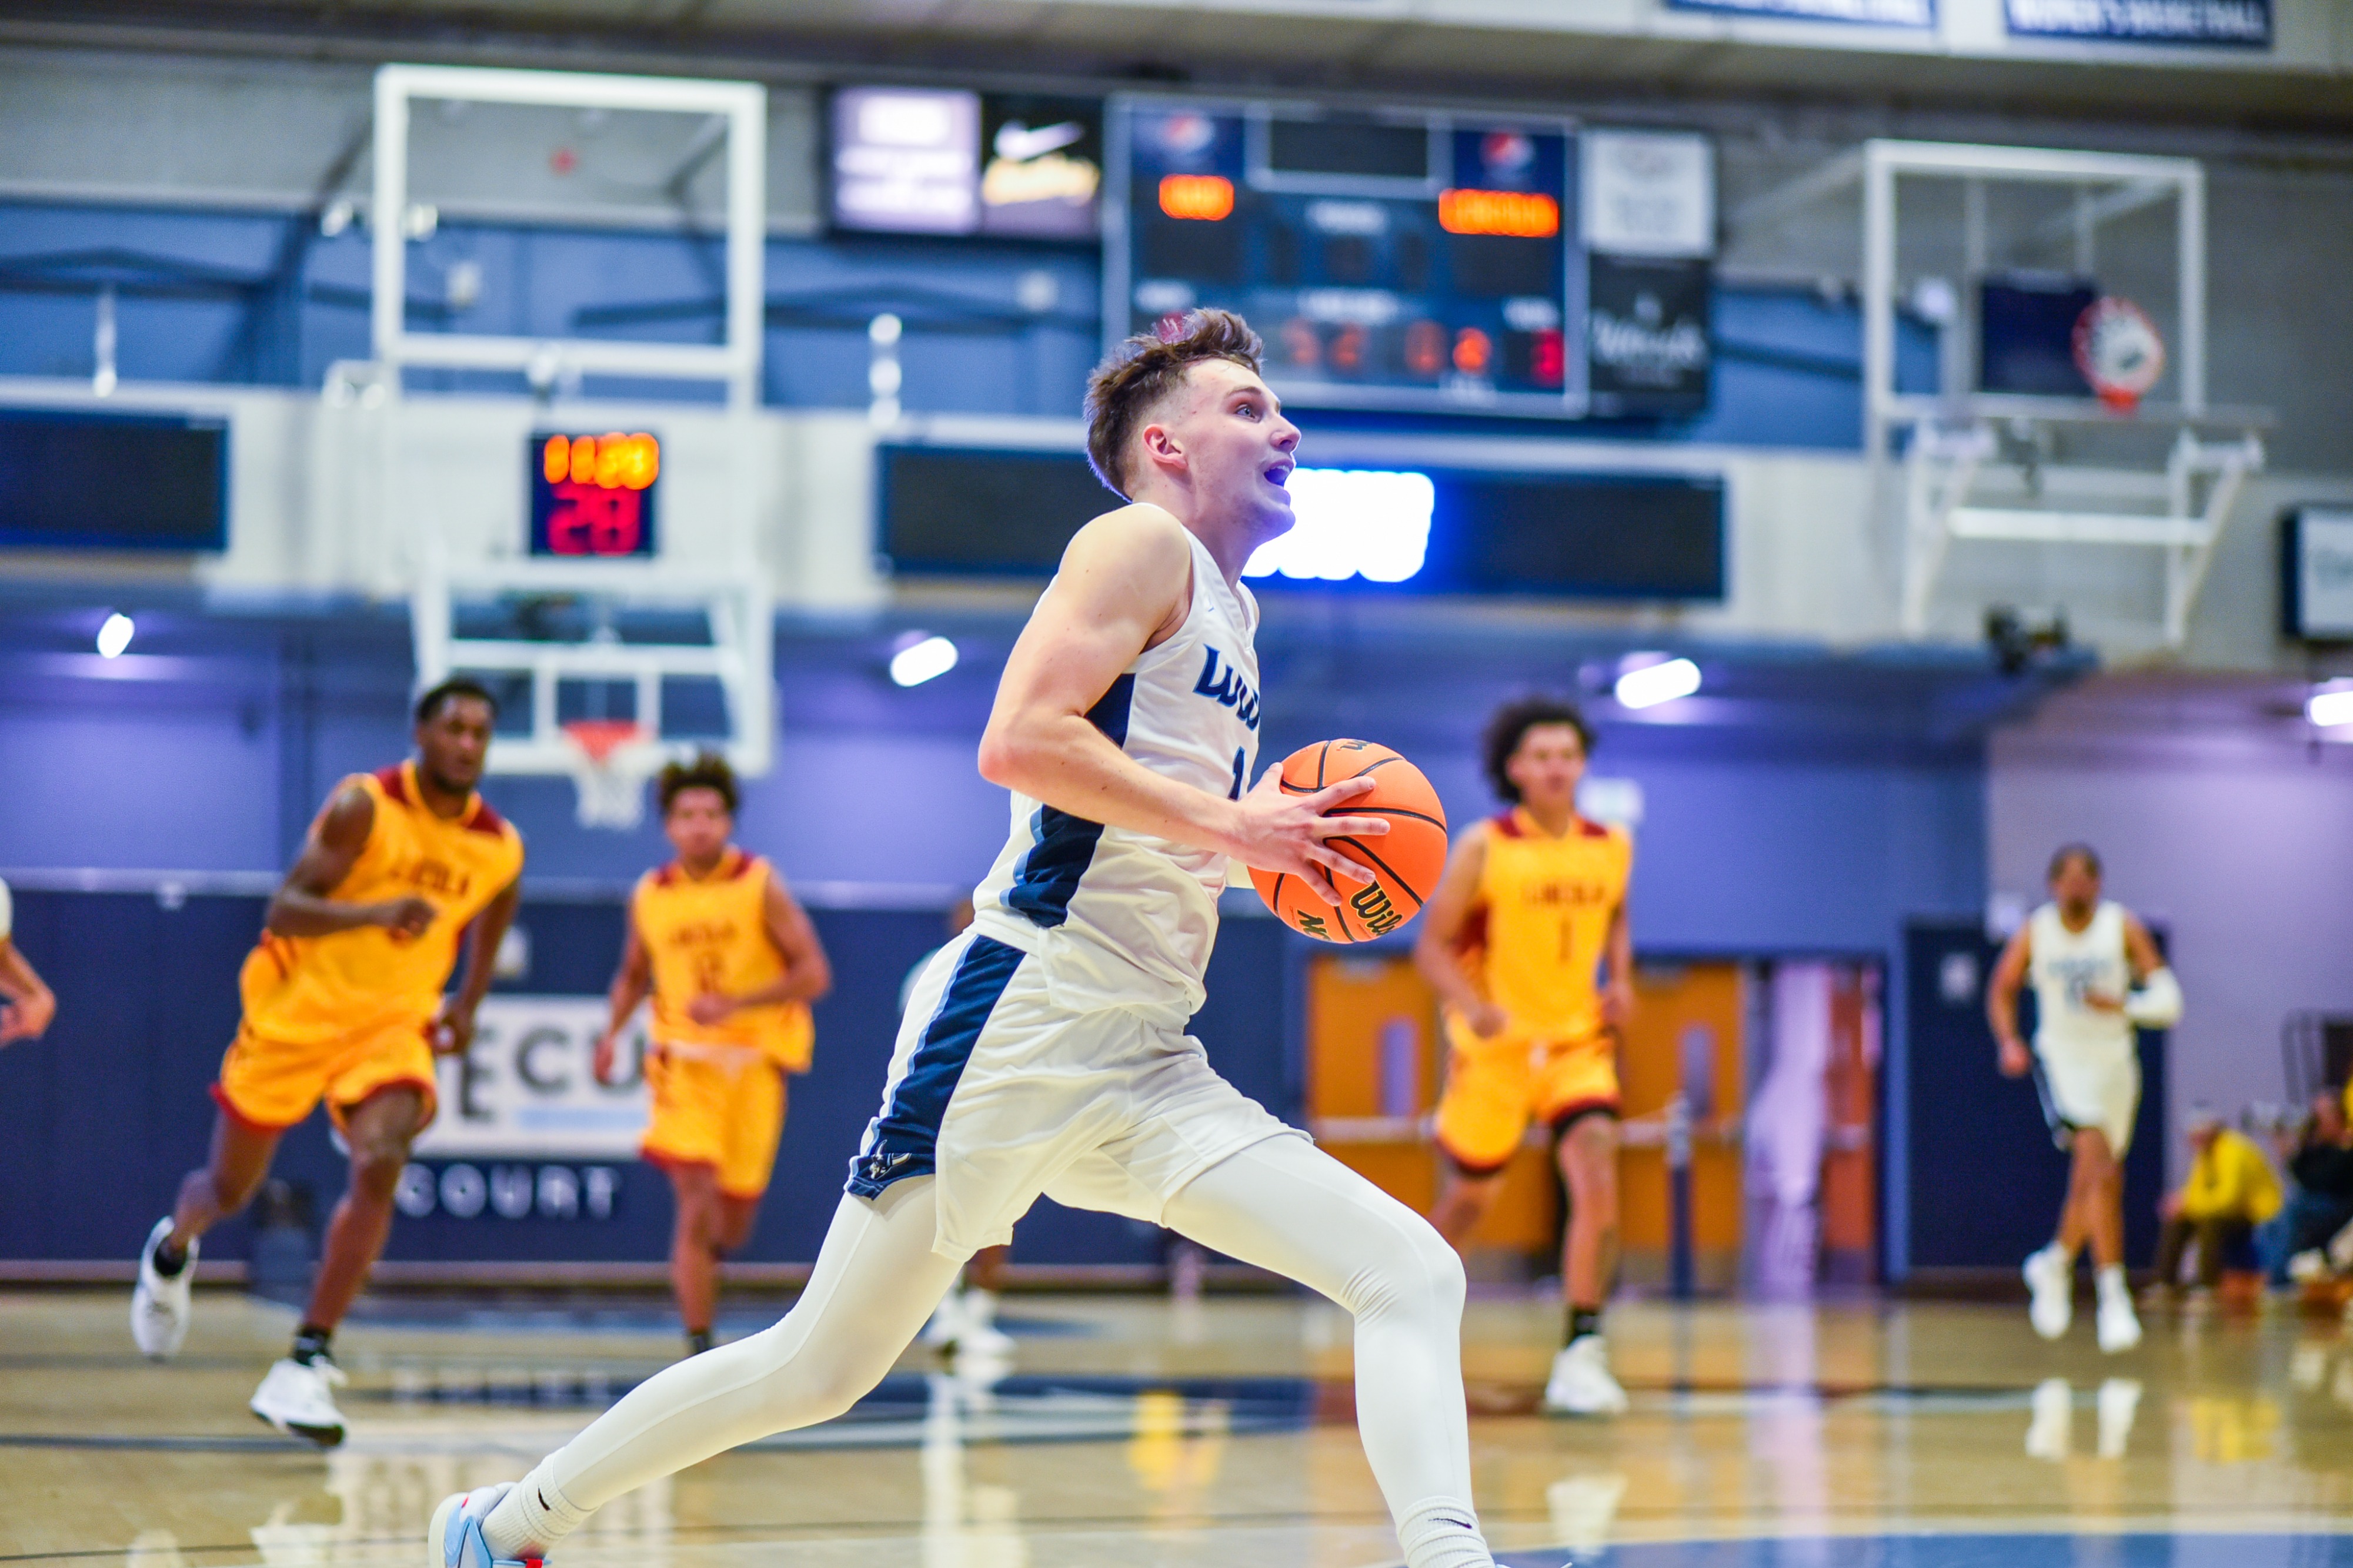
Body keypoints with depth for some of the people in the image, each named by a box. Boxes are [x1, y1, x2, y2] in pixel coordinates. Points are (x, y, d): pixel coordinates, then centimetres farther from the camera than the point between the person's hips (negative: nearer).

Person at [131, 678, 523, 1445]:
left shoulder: (498, 849, -3)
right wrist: (378, 912, -38)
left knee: (381, 1164, -26)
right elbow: (284, 910, -23)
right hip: (297, 1012, -2)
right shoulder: (365, 807, -17)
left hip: (393, 1025, 2)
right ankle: (172, 1249, 50)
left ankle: (307, 1365, -21)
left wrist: (468, 1003, 16)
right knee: (228, 1187, 11)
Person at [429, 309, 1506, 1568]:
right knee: (821, 1367, 1)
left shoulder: (1227, 611, 21)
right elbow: (1018, 742, -20)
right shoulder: (1141, 544, -5)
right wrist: (1231, 825, -18)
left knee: (1413, 1275, -8)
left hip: (1145, 1068, 8)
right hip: (1022, 1022, -8)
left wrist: (1279, 854, 13)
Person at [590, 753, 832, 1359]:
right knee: (697, 1198, -18)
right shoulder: (650, 895, 2)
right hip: (685, 1059, 0)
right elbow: (633, 975, 19)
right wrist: (613, 1033, 2)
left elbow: (814, 974, -10)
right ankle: (699, 1344, -14)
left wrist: (733, 1004, -22)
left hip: (753, 1060, 0)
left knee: (734, 1219, 9)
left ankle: (707, 1254, 47)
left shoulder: (760, 885, -6)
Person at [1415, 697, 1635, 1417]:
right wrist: (1472, 1005, -25)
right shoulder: (1484, 847, -10)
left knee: (1598, 1181, -20)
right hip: (1495, 1046, -2)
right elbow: (1434, 943, -7)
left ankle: (1581, 1353, -17)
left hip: (1578, 1042, 2)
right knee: (1469, 1199, 12)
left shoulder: (1612, 848, 1)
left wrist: (1620, 981, 0)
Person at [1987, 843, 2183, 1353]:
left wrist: (2121, 1005, -28)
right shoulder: (2034, 933, -5)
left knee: (2094, 1180, 14)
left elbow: (2168, 1000, -11)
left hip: (2115, 1061, 3)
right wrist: (2009, 1042, -4)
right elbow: (2002, 989, 11)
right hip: (2062, 1058, -3)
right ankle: (2113, 1294, -23)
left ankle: (2055, 1264, 42)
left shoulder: (2124, 929, -6)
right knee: (2100, 1165, -22)